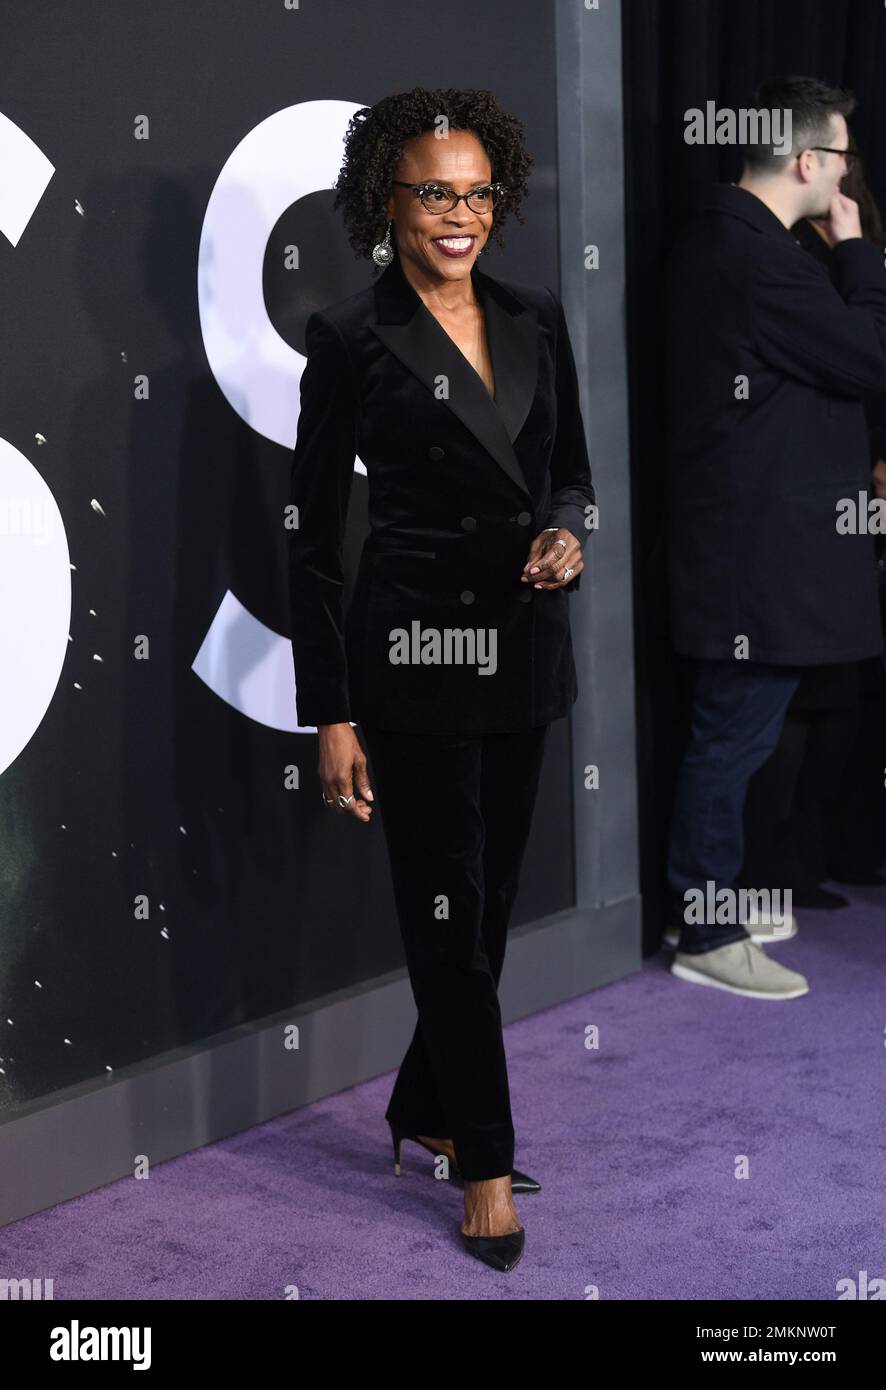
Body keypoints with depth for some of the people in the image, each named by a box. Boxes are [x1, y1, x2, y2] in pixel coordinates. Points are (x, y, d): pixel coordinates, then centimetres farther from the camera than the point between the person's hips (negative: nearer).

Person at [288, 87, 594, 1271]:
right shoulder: (352, 338, -7)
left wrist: (570, 530, -8)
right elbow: (313, 538, -6)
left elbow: (571, 469, 17)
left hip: (526, 646, 5)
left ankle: (425, 1110, 34)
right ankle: (486, 1164, 15)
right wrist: (330, 715, -10)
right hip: (414, 650, -5)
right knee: (449, 914, 1)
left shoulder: (537, 319, 7)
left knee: (489, 900, 14)